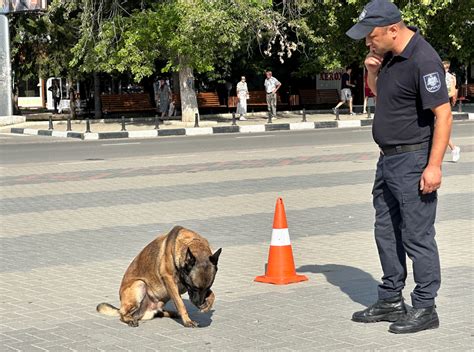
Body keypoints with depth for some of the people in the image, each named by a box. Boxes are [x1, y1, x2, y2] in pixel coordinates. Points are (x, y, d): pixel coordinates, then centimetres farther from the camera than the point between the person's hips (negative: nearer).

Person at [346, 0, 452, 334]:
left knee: (417, 235, -3)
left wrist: (434, 166, -25)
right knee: (386, 231, 16)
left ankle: (425, 308, 6)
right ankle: (391, 301, 27)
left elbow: (443, 114, -23)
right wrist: (373, 72, 4)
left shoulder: (423, 60, -20)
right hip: (389, 158, 10)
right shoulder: (389, 55, 9)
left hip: (413, 161, -10)